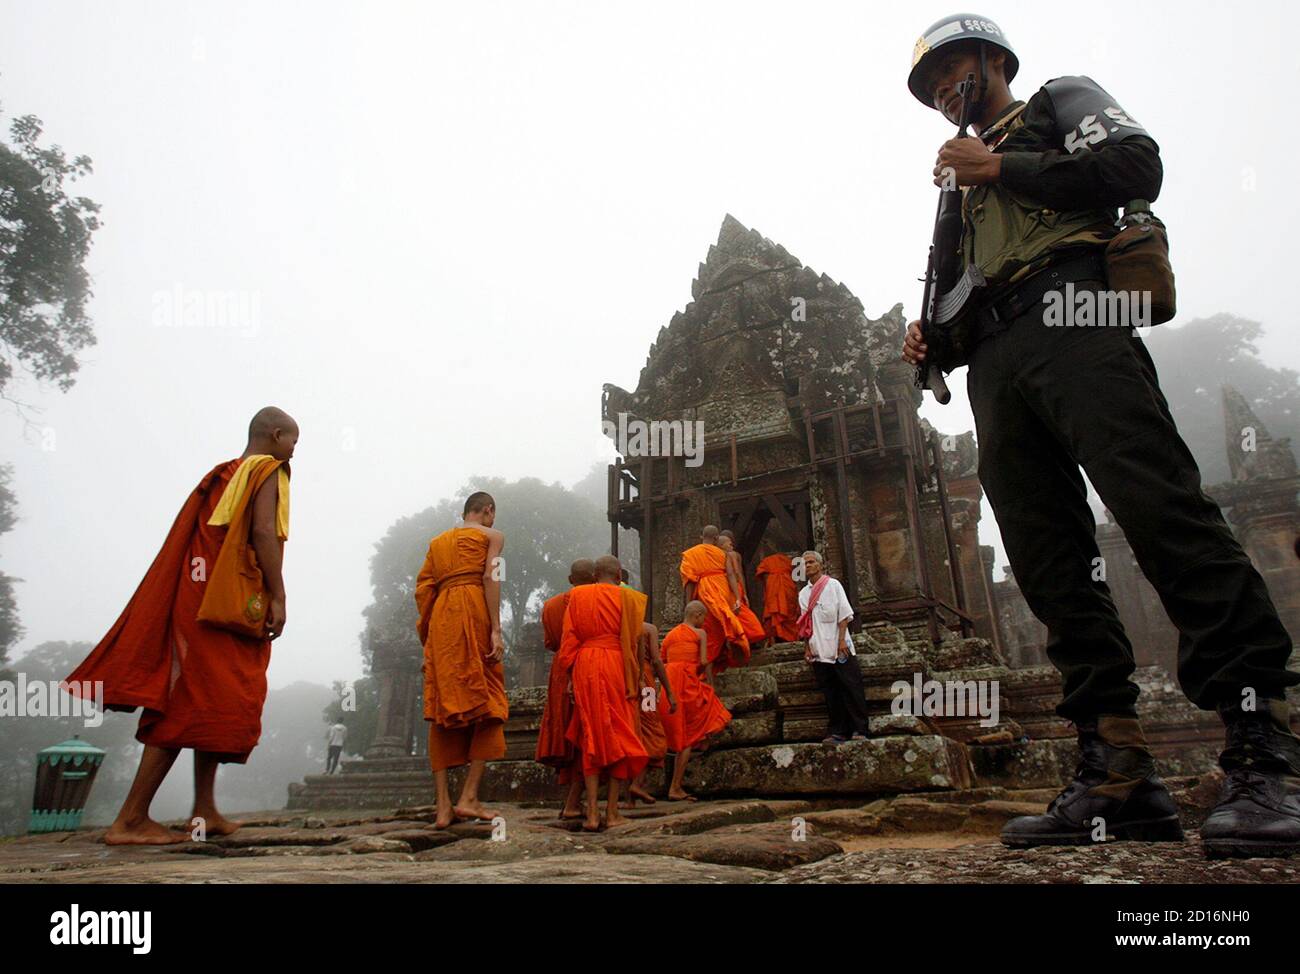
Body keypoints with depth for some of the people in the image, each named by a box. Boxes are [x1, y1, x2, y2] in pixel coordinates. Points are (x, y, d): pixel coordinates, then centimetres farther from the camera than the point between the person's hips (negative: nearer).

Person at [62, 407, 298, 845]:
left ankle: (205, 810, 13)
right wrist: (278, 598, -19)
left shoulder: (221, 475, 21)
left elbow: (196, 538, 18)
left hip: (199, 595, 9)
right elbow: (263, 531, -18)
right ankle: (130, 820, -8)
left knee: (206, 703, 12)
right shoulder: (268, 470, -3)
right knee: (196, 706, -8)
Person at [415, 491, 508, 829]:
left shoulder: (438, 541, 24)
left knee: (441, 711, 4)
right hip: (474, 615, -5)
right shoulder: (492, 536, 10)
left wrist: (427, 636, 17)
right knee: (487, 705, 1)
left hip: (441, 621, 5)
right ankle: (469, 797, -7)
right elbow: (491, 578, -6)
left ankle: (444, 806, 1)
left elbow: (422, 590, 15)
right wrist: (496, 630, -12)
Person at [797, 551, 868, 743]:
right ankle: (838, 731, 8)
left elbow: (844, 614, -4)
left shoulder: (833, 585, 2)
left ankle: (859, 730, 0)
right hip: (819, 651, 4)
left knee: (851, 688, -4)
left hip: (839, 648, -4)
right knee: (830, 693, 4)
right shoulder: (803, 593, 14)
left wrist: (842, 640, -13)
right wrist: (807, 648, 9)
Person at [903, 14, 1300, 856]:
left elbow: (1138, 167, 2)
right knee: (1051, 564, -6)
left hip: (1070, 316, -6)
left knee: (1163, 513, -22)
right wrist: (932, 335, 13)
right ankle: (1119, 776, -6)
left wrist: (999, 168, 3)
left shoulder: (1060, 101, 21)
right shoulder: (964, 184, 37)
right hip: (995, 367, 6)